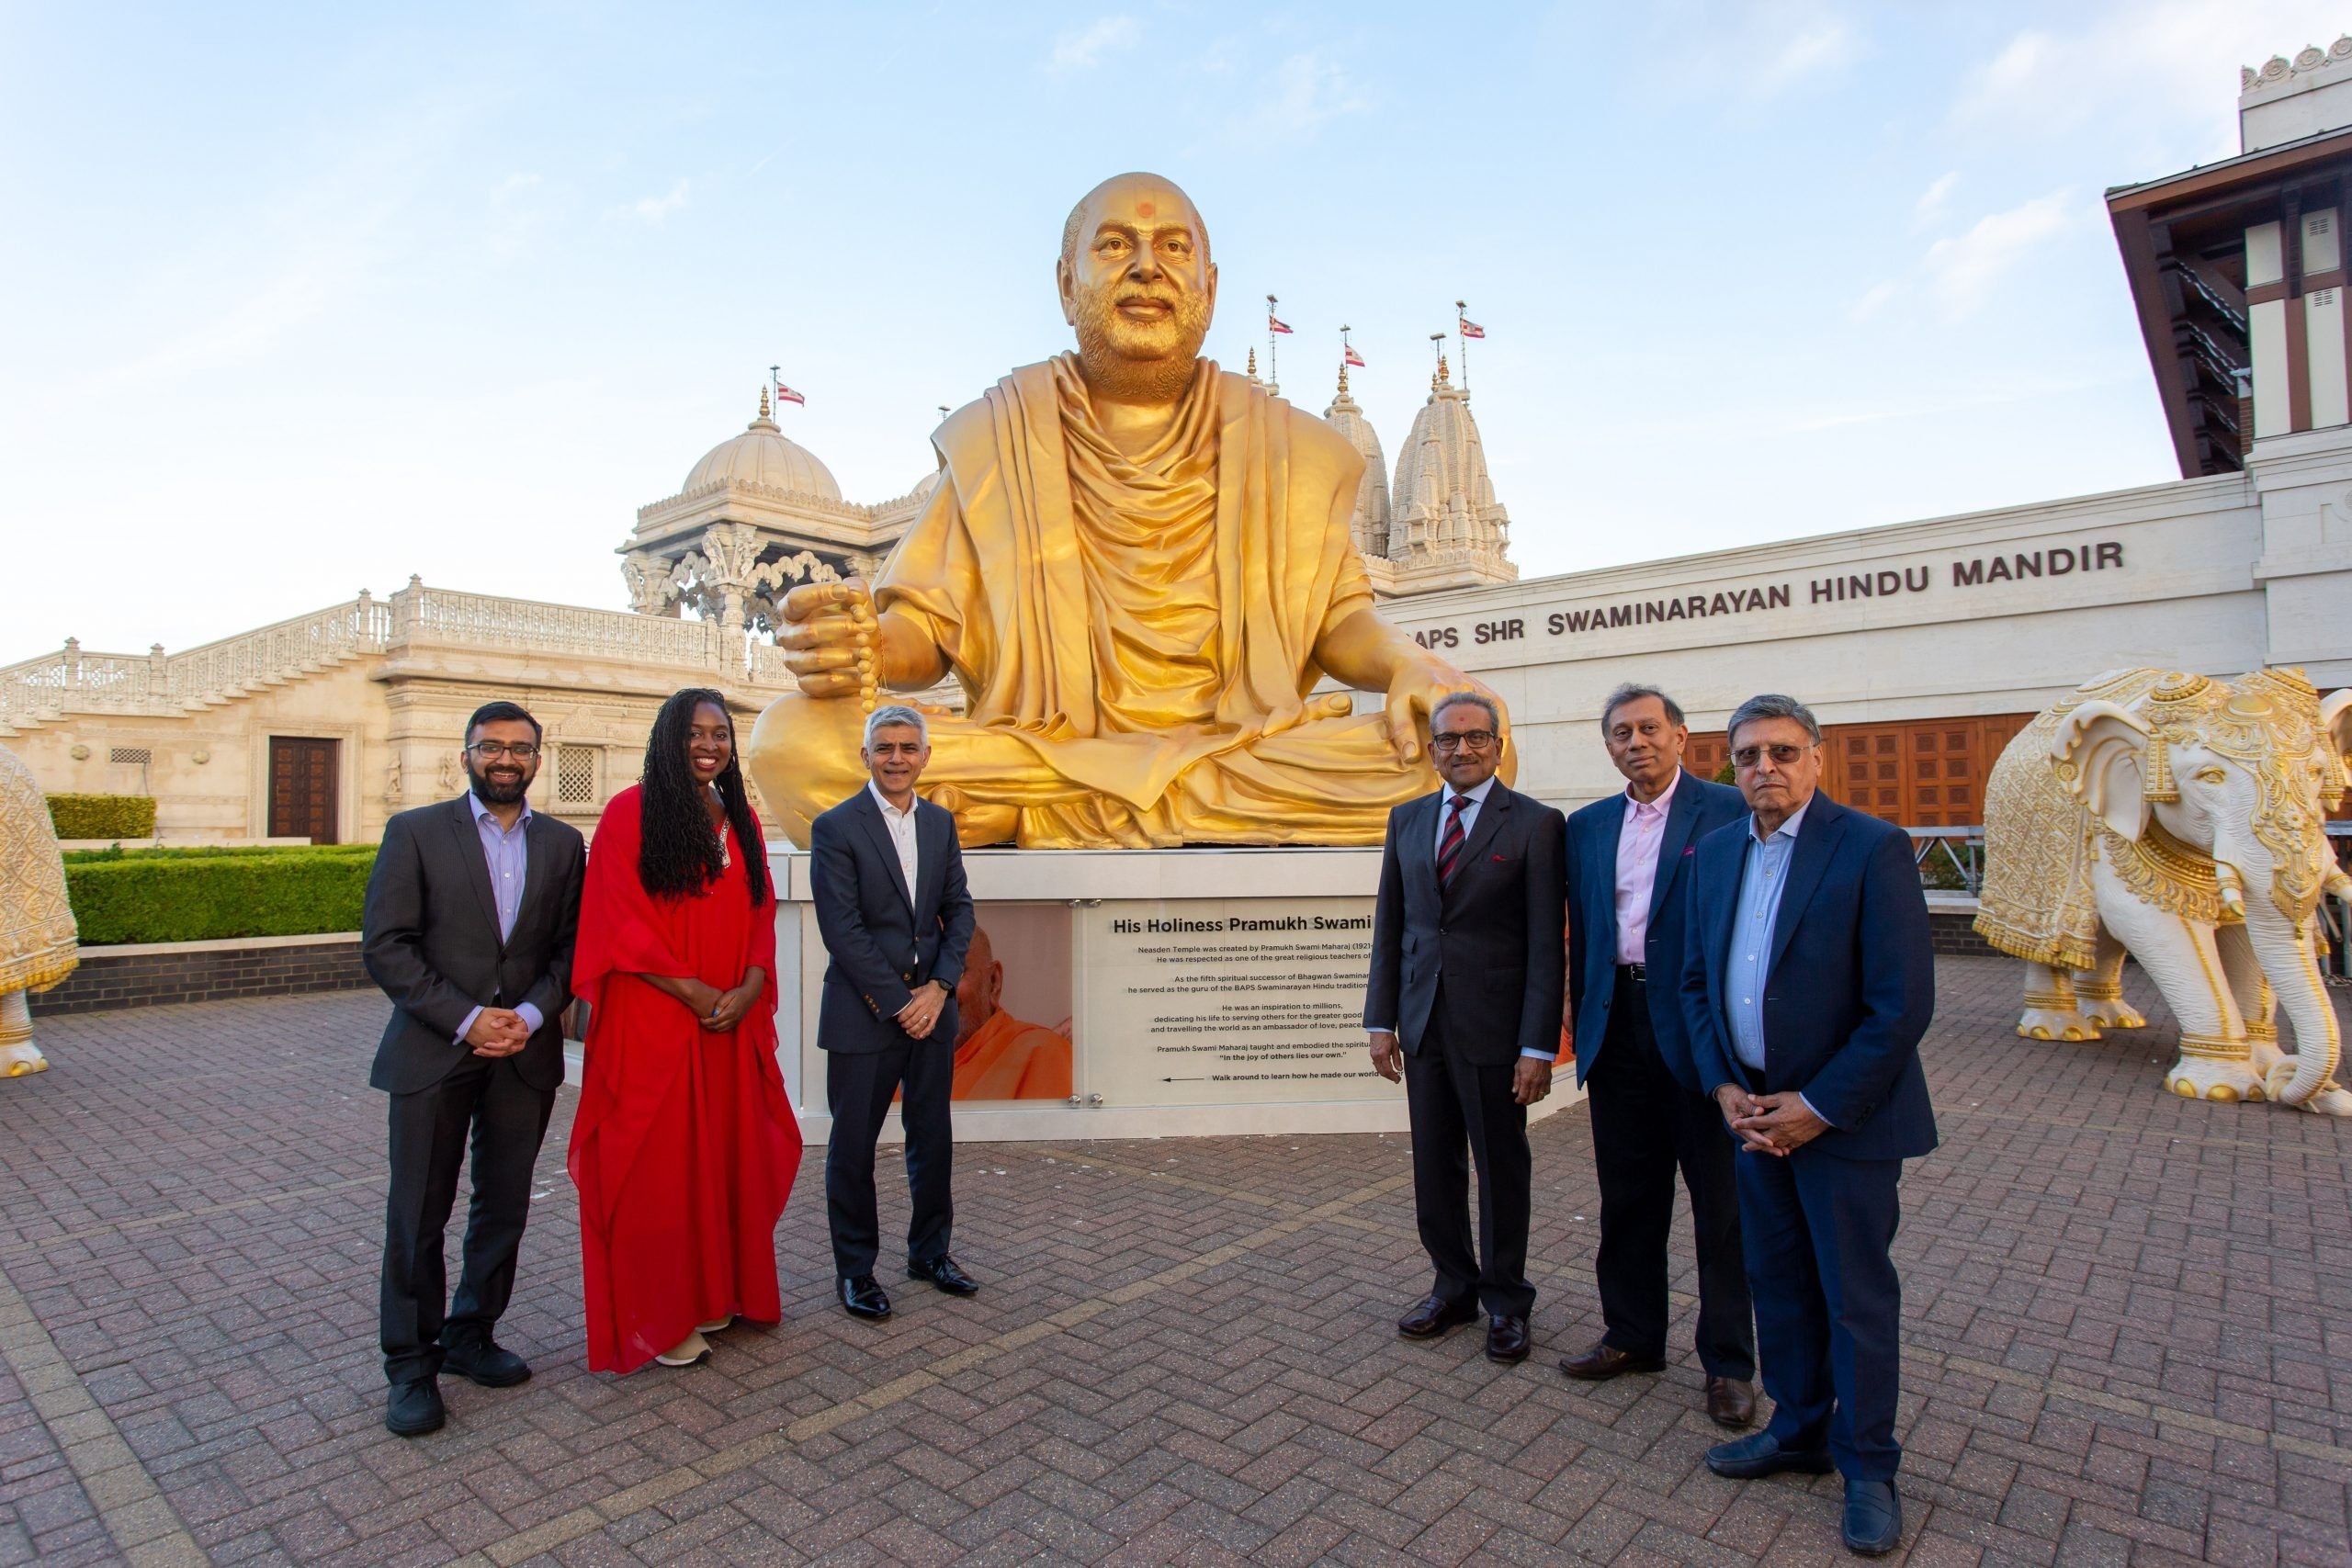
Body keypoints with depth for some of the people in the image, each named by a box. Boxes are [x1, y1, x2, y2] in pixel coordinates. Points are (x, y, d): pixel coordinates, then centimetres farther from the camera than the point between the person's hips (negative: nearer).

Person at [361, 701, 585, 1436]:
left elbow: (571, 947, 6)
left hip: (525, 1054, 3)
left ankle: (471, 1336, 30)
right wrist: (466, 1019, -14)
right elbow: (385, 946, -7)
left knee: (504, 1209, 12)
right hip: (432, 1054, -3)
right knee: (417, 1217, 6)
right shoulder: (415, 832, -2)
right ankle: (412, 1364, 21)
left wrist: (532, 1015, -10)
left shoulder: (562, 843, 7)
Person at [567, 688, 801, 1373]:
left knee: (725, 1152, 11)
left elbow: (761, 911, 10)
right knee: (659, 1162, 3)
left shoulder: (742, 819, 10)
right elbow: (618, 920, -11)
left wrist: (750, 988, -7)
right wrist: (692, 992, -15)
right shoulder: (630, 812, -6)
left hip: (732, 1023, 5)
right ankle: (658, 1318, 16)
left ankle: (712, 1292, 26)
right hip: (653, 1021, -5)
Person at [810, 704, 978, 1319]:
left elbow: (959, 909, 8)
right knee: (853, 1146, 7)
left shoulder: (940, 822, 8)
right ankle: (855, 1270, 24)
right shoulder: (835, 827, -8)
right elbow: (842, 929, -13)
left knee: (933, 1137, 14)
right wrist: (897, 1003, -13)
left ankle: (930, 1252, 32)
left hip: (930, 1005, 5)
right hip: (863, 1010, -5)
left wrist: (940, 986, -6)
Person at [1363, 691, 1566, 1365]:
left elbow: (1547, 943, -9)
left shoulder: (1535, 824, -6)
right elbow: (1389, 926, 9)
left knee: (1502, 1168, 10)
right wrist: (1382, 1020, 5)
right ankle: (1455, 1288, 33)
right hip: (1425, 1023, 4)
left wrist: (1539, 1045, -13)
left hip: (1493, 1028, -4)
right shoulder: (1406, 820, 8)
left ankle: (1505, 1301, 29)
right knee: (1434, 1166, 14)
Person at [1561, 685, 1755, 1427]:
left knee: (1720, 1204, 7)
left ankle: (1729, 1361, 23)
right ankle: (1632, 1334, 32)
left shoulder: (1728, 812, -5)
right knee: (1627, 1196, 16)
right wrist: (1583, 1020, 9)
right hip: (1618, 1024, 5)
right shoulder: (1587, 825, 10)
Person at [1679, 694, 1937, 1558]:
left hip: (1842, 1117, -5)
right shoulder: (1714, 852, 5)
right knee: (1777, 1282, 16)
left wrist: (1819, 1107, -14)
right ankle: (1799, 1430, 35)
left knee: (1857, 1297, 8)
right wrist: (1725, 1088, -1)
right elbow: (1697, 980, 10)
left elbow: (1904, 1001, -16)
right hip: (1756, 1114, 5)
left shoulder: (1870, 847, -14)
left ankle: (1868, 1469, 26)